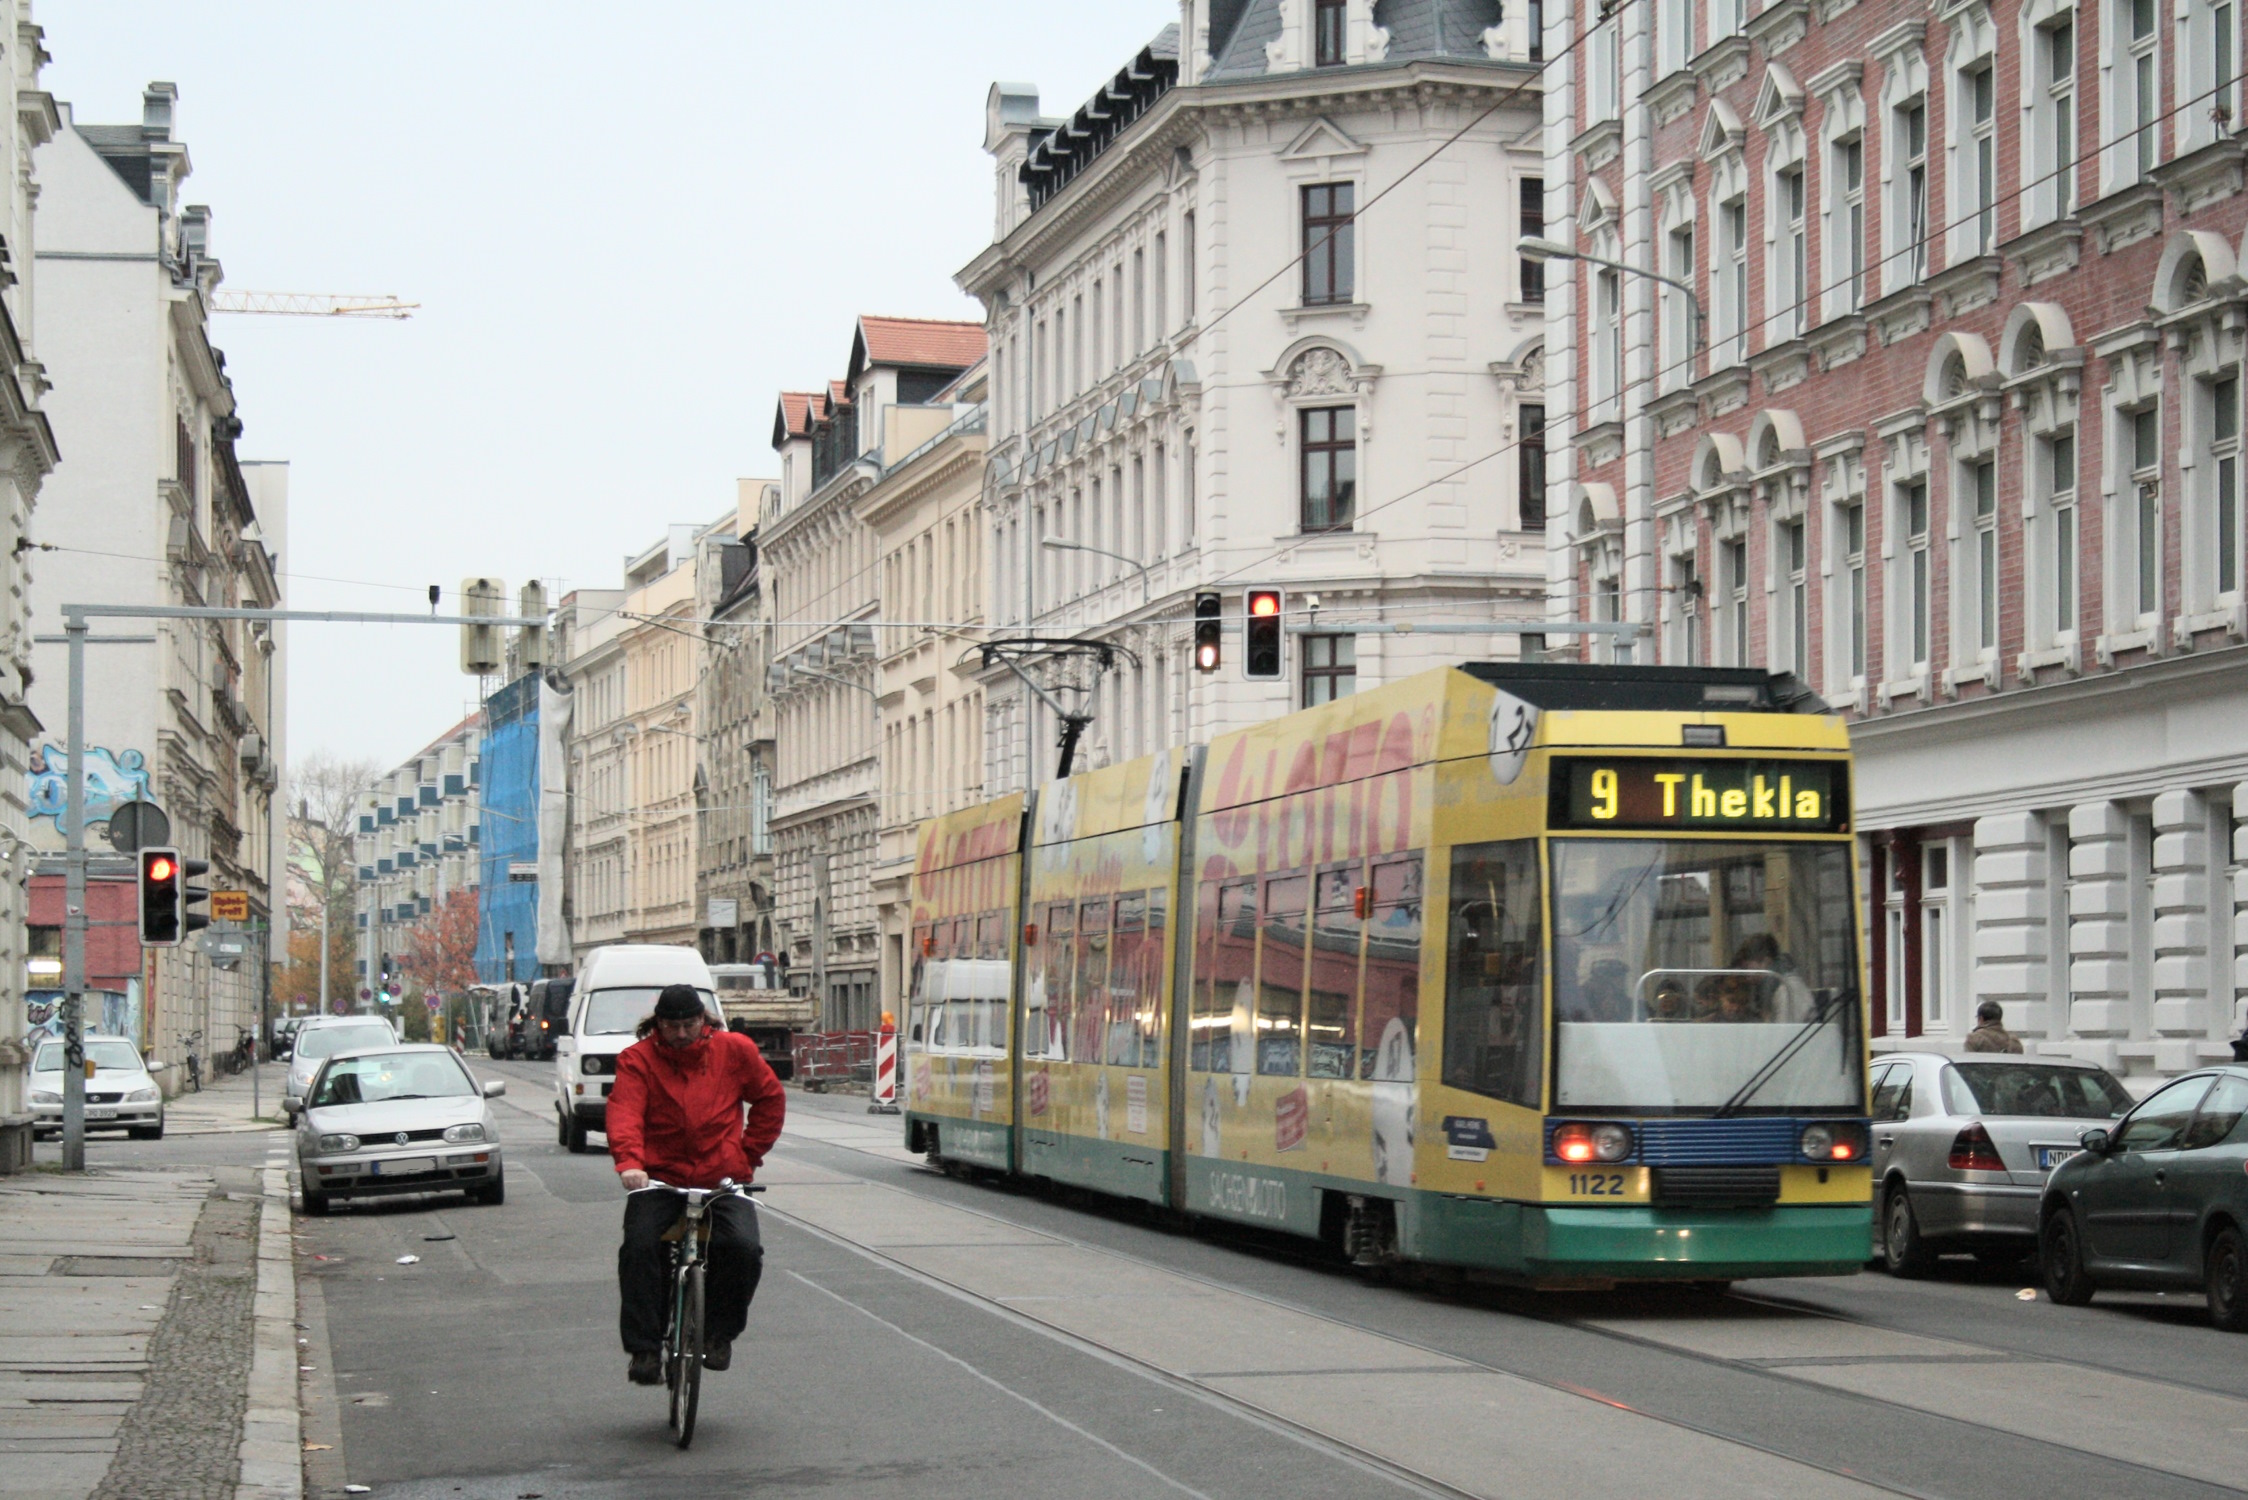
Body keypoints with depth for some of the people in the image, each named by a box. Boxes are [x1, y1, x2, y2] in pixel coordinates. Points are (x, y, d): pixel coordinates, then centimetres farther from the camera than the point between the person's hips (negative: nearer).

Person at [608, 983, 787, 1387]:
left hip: (723, 1179, 1)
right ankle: (644, 1349, -15)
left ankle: (719, 1333, 1)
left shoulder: (734, 1051, 6)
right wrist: (629, 1161, -32)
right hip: (659, 1178, -1)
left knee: (743, 1247, -22)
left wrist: (749, 1152, 7)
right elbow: (624, 1112, -14)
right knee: (639, 1247, -24)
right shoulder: (638, 1060, 1)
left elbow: (771, 1099, 17)